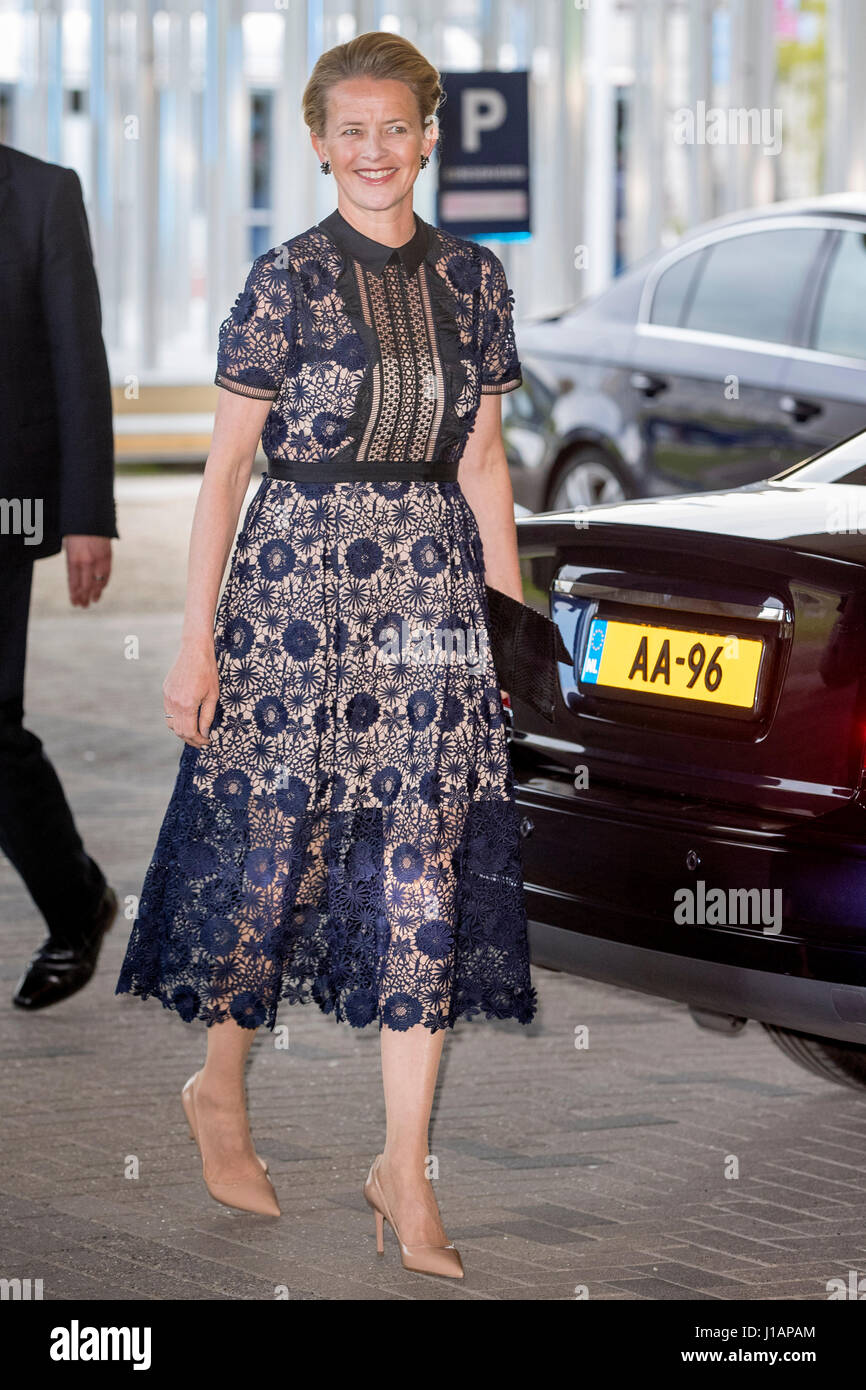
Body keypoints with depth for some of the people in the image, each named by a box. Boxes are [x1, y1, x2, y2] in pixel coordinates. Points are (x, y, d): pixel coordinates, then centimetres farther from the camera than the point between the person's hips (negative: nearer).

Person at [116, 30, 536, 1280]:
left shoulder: (474, 278, 8)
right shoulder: (287, 282, -3)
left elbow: (482, 461, 13)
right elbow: (226, 464, -3)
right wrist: (196, 639, -6)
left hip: (434, 591, 4)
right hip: (298, 583, -3)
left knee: (427, 870, 0)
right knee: (274, 842, 4)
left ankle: (405, 1168, 5)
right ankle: (220, 1090, 29)